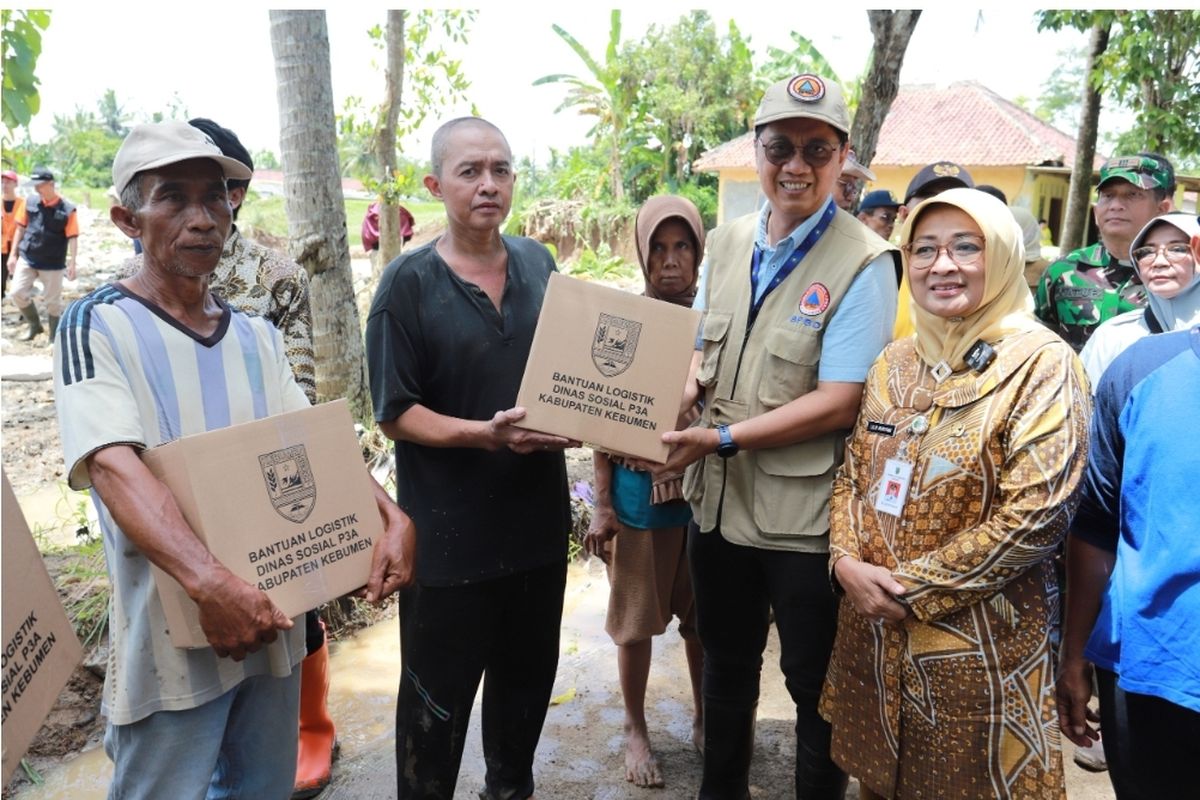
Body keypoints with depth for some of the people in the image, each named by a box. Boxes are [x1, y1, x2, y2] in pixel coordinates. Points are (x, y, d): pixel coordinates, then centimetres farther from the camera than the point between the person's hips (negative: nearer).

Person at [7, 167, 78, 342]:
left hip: (53, 263, -3)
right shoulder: (30, 203, 1)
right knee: (17, 292, -1)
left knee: (53, 301, 5)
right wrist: (13, 254, 7)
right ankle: (35, 325, 21)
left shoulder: (67, 209, -10)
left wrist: (72, 263, -16)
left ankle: (55, 338, 19)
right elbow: (21, 229, 8)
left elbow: (73, 238, -10)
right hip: (27, 258, 4)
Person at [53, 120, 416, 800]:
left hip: (273, 618, 5)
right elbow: (114, 467, -23)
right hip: (172, 635, -5)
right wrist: (210, 582, -37)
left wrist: (393, 517, -13)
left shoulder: (257, 335, 8)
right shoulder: (99, 325, -9)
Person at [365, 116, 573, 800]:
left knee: (529, 673, 21)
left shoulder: (539, 264, 5)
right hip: (450, 531, -5)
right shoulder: (409, 282, -9)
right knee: (440, 697, 10)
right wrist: (484, 434, -25)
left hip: (539, 516, 5)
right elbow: (395, 413, -12)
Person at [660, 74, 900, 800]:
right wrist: (680, 398, -8)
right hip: (718, 501, 6)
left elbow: (838, 403, -20)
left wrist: (723, 439, -23)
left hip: (804, 518, -6)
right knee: (726, 665, 25)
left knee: (815, 686, 14)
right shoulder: (728, 242, 5)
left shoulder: (864, 263, -14)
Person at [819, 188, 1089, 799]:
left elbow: (1034, 516, -18)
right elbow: (852, 474, 9)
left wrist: (912, 588, -17)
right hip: (872, 627, 5)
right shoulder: (894, 364, 6)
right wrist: (846, 560, -9)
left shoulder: (1042, 366, -11)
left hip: (978, 641, -5)